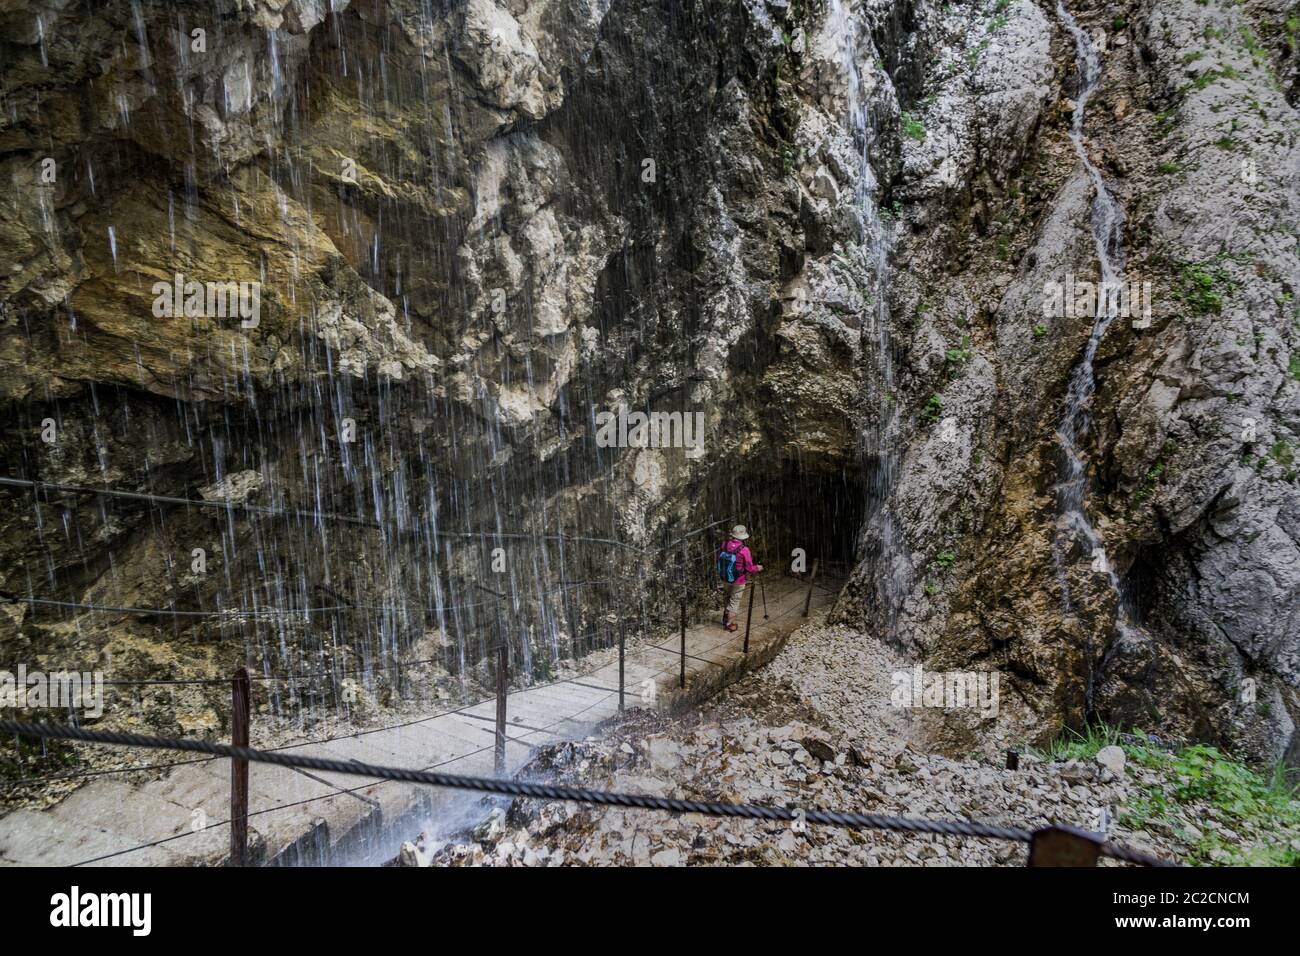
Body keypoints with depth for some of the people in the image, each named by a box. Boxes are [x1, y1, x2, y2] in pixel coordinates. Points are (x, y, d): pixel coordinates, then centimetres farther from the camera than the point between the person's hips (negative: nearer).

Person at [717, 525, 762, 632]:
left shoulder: (724, 544, -11)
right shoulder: (744, 549, -24)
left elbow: (719, 558, 4)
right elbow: (749, 568, -15)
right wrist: (757, 568, 4)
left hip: (724, 578, 5)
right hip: (738, 581, -5)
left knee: (729, 597, 26)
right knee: (735, 601, 11)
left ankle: (726, 617, 37)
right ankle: (729, 624, 20)